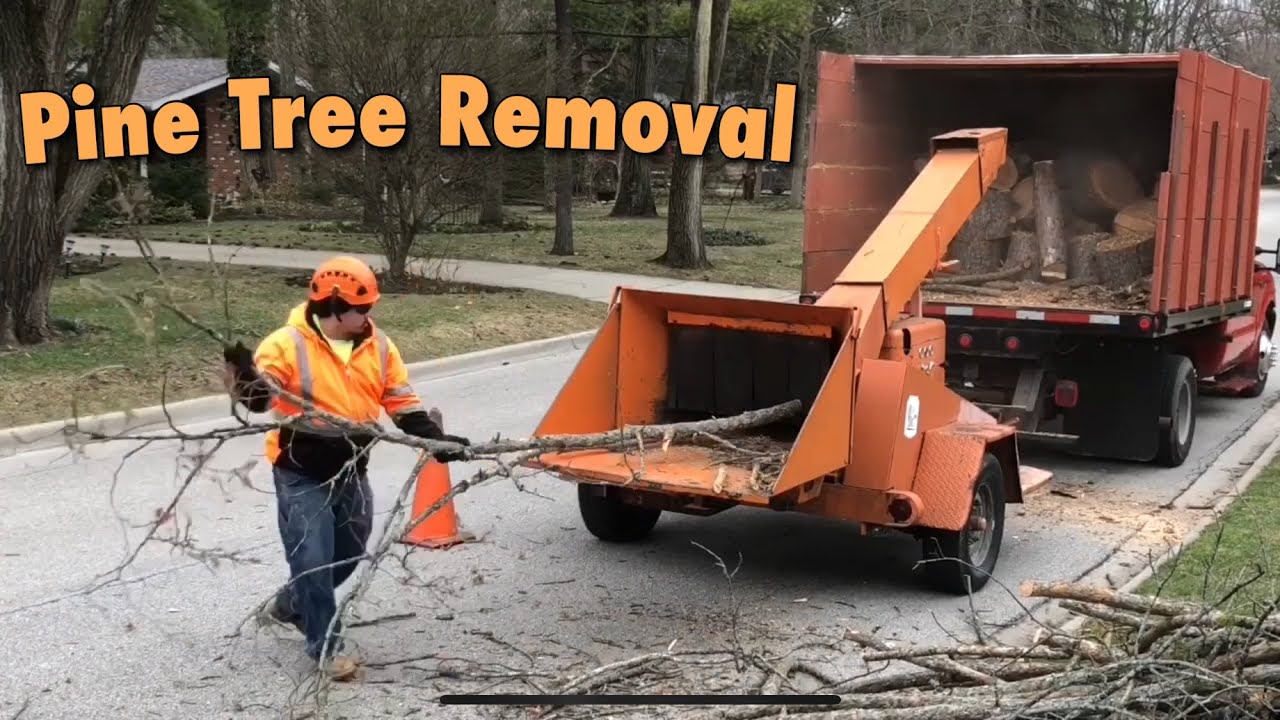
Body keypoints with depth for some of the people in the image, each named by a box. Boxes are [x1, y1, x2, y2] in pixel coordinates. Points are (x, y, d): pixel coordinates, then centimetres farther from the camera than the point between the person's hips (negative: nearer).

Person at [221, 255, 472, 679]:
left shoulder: (378, 346, 0)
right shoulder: (289, 344, -16)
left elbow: (403, 403, 3)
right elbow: (257, 398, -21)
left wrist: (435, 438, -9)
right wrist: (243, 370, -43)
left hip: (351, 474, 6)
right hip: (301, 474, -6)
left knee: (348, 554, 18)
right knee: (313, 559, -7)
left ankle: (290, 605, 44)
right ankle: (325, 647, 9)